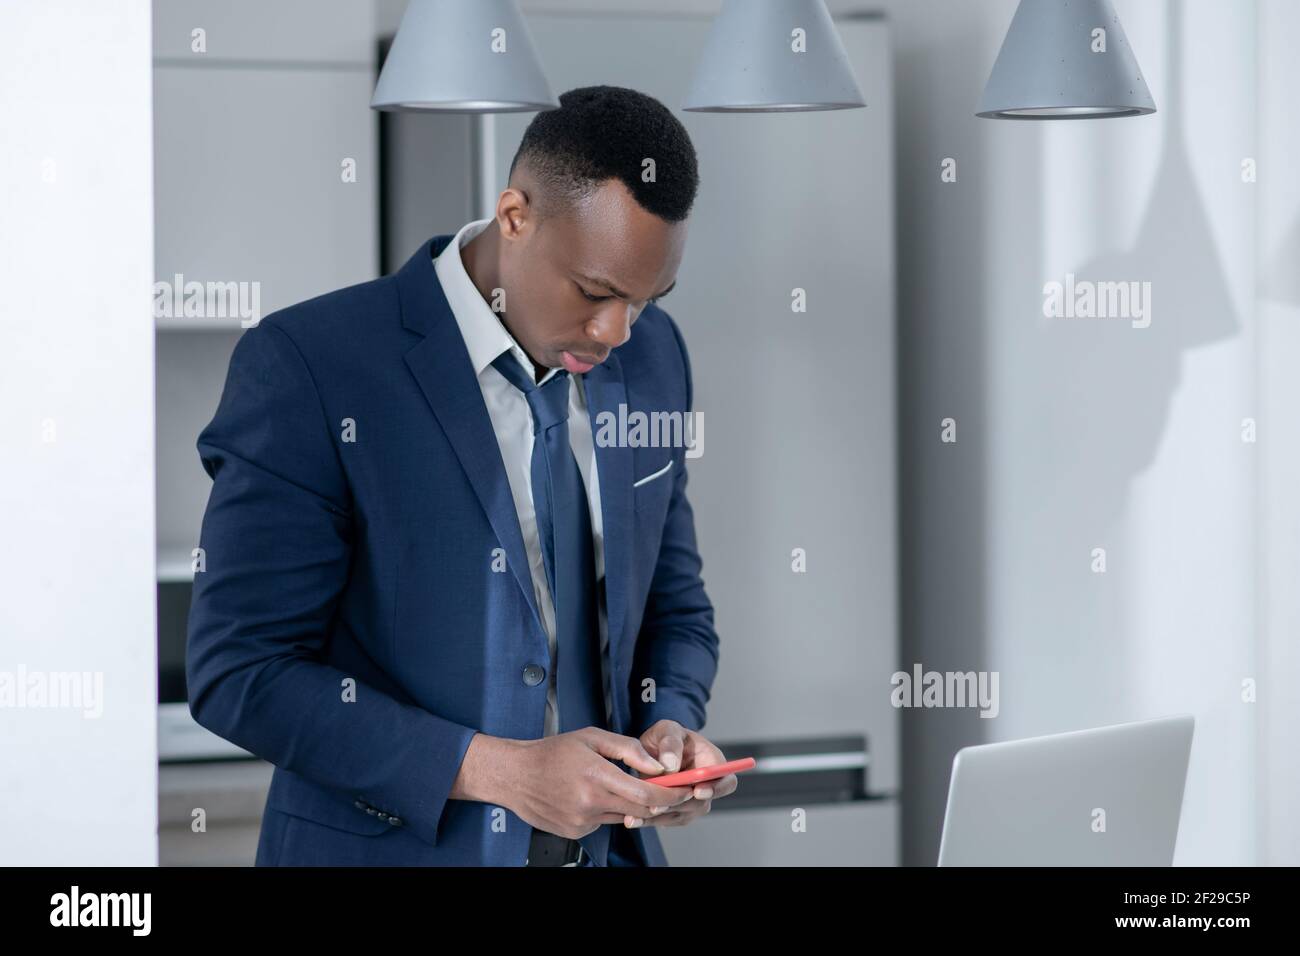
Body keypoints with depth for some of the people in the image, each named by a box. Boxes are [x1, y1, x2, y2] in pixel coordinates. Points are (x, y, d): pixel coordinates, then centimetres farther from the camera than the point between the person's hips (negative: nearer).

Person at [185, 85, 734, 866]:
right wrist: (499, 770, -23)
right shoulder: (310, 365, -16)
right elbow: (238, 673, -17)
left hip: (607, 845, 5)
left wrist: (671, 724, -10)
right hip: (393, 848, -5)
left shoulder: (654, 356, 1)